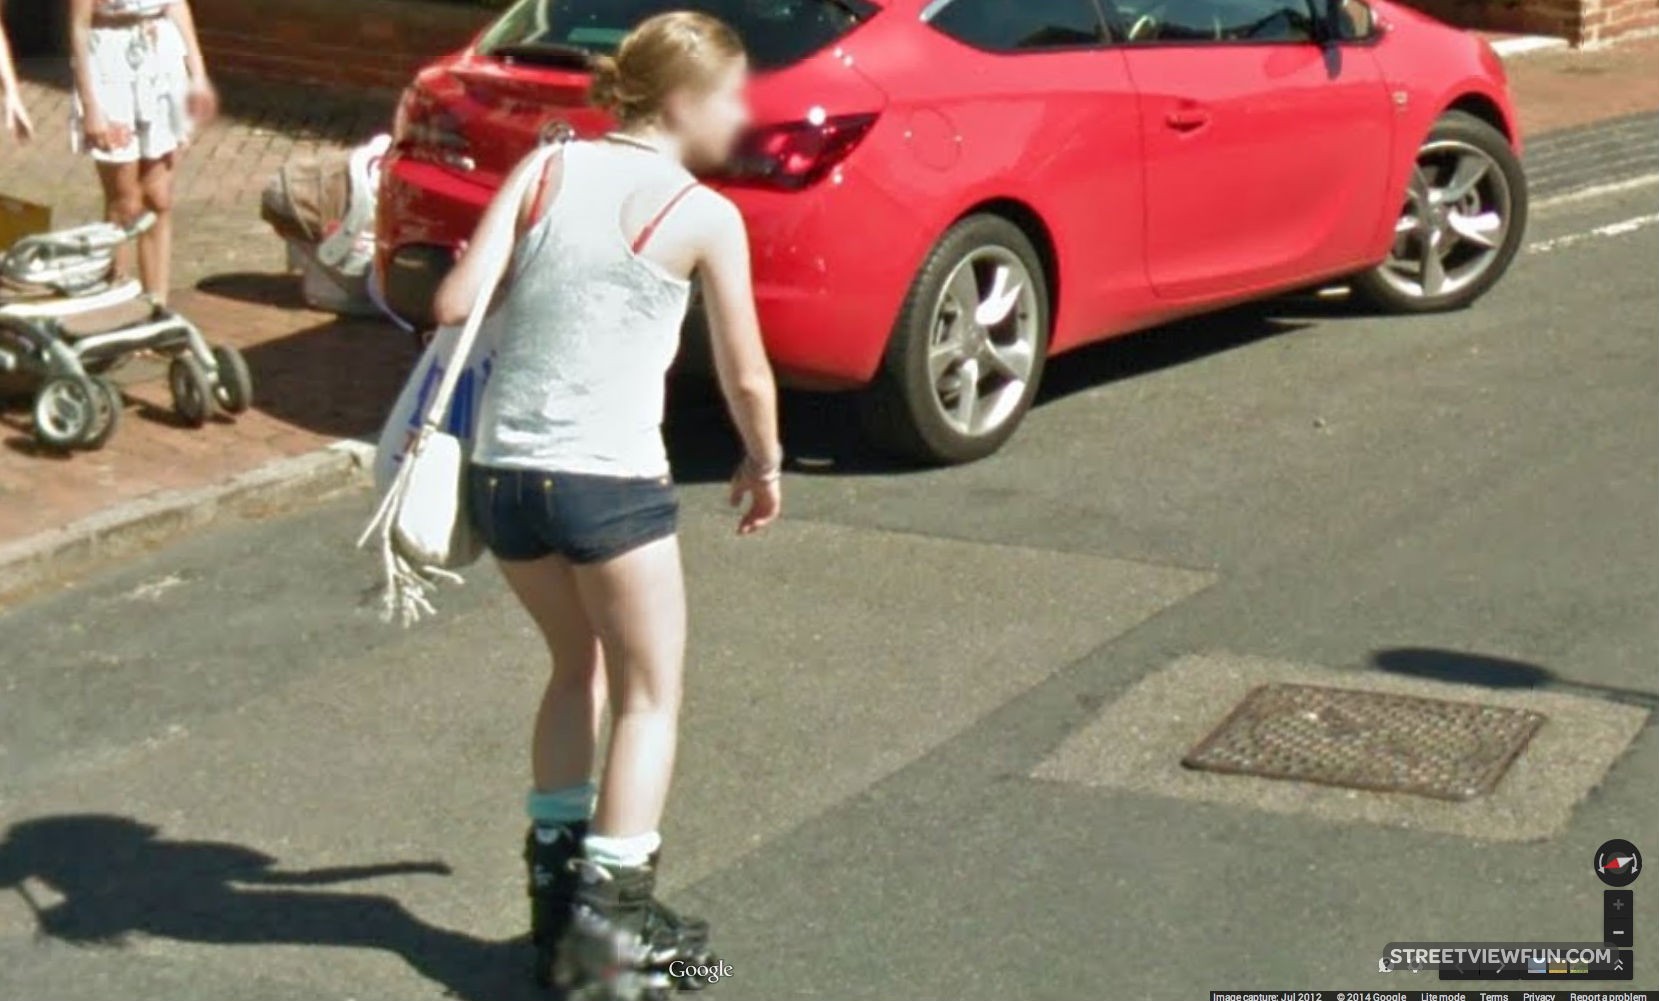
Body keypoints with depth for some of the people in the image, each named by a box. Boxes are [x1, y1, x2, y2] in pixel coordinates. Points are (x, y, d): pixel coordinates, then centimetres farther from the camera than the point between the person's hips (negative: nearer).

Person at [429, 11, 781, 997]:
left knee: (579, 667, 26)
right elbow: (747, 375, 3)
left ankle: (557, 885, 27)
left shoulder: (546, 169, 6)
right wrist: (765, 464, 21)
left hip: (500, 472, 5)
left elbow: (455, 304, -1)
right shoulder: (704, 215, -4)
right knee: (649, 698, 13)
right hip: (610, 481, -5)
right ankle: (612, 914, 7)